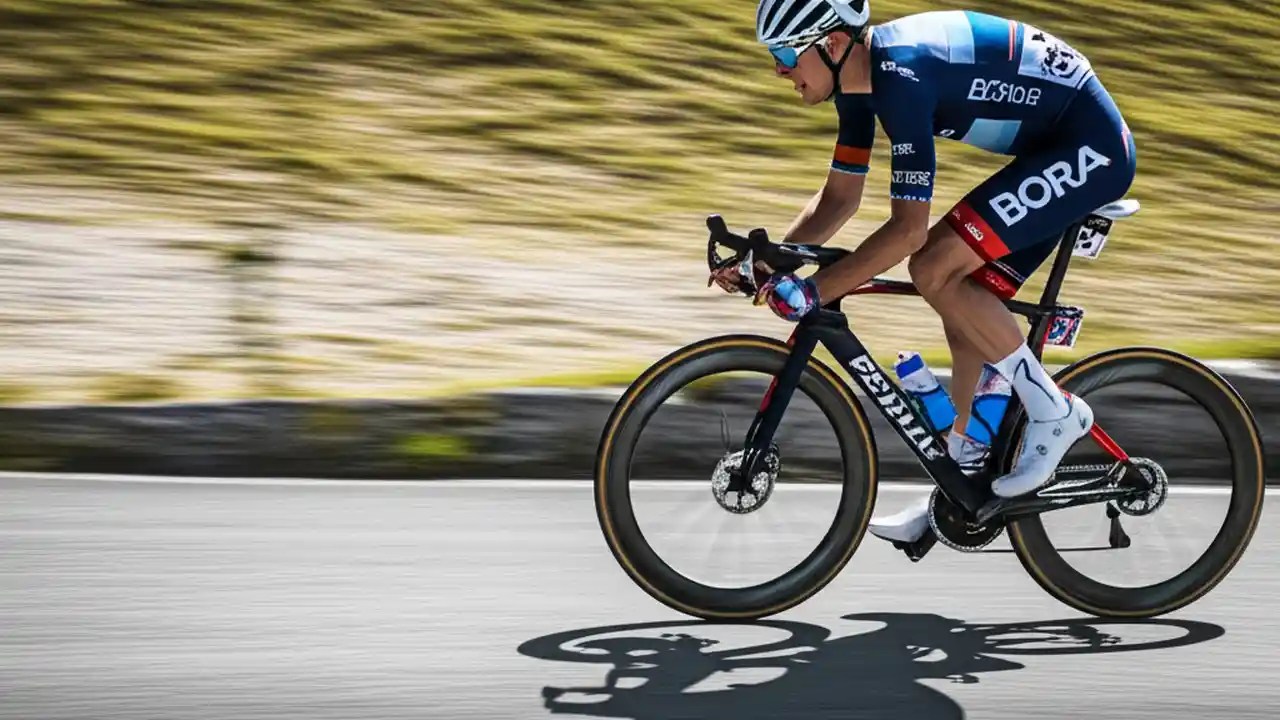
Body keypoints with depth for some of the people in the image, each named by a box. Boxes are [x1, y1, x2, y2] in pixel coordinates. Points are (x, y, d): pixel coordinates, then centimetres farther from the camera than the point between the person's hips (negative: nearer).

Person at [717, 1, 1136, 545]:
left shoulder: (901, 74, -27)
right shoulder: (861, 75, 2)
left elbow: (909, 229, -29)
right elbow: (839, 198, 11)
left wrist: (814, 291, -27)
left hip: (1090, 145, -10)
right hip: (1059, 150, 10)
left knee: (933, 269, -19)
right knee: (966, 311, 9)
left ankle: (1053, 411, -6)